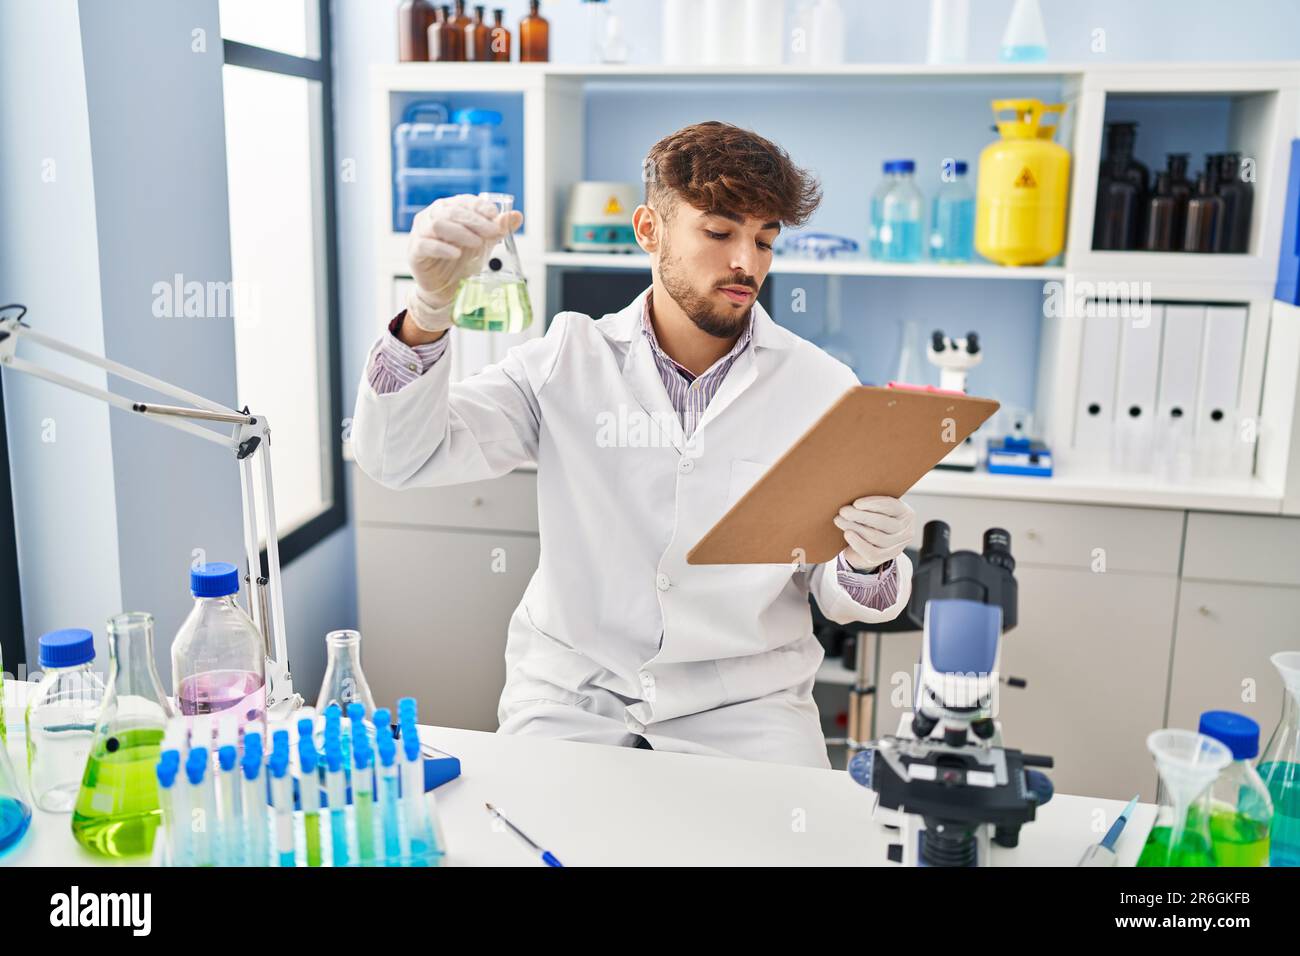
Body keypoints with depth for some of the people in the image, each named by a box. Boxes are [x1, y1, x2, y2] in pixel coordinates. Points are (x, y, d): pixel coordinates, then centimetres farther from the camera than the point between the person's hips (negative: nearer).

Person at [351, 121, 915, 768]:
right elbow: (400, 459, -8)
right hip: (571, 691, 0)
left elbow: (837, 599, 3)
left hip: (743, 705, 1)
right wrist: (431, 305, -23)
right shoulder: (569, 359, 0)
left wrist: (868, 564, -22)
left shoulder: (823, 387, 0)